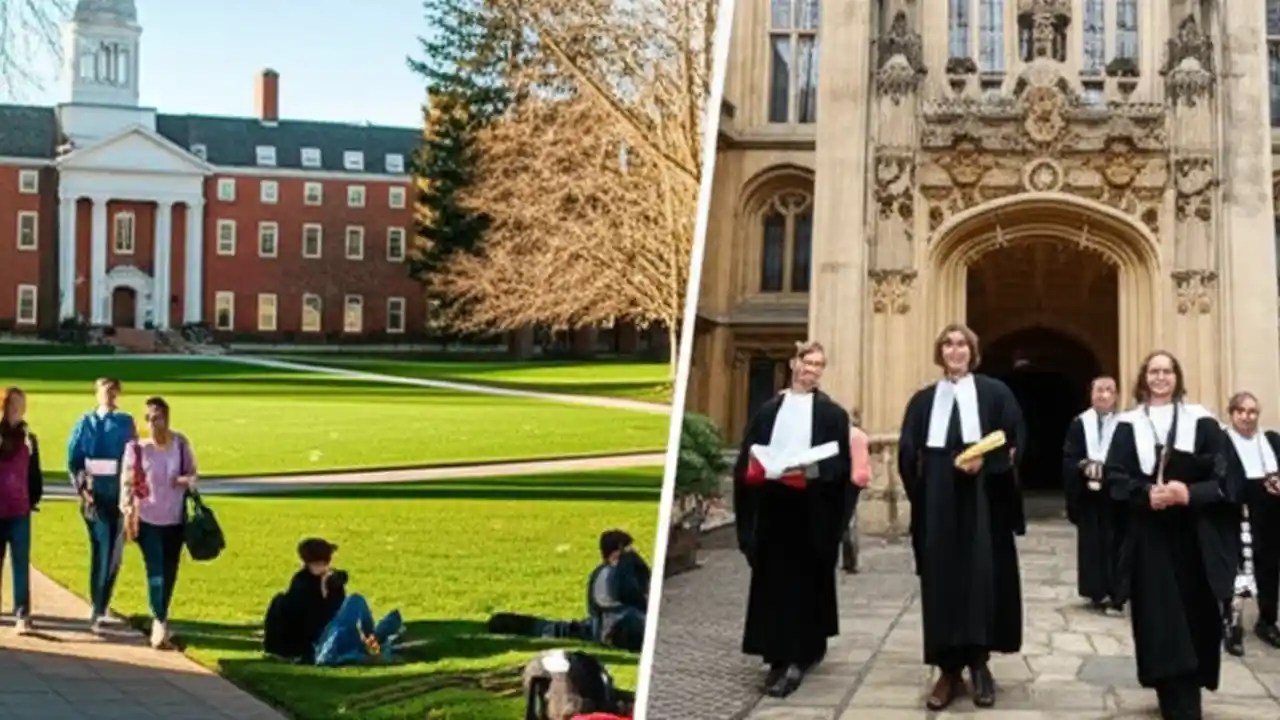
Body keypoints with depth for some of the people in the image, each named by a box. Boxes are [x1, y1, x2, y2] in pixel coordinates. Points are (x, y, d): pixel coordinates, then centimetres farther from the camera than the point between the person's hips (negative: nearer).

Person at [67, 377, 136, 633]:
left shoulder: (126, 423, 7)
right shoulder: (85, 423, 3)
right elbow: (73, 459, 1)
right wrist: (82, 488, -10)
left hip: (120, 494, 2)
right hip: (95, 494, -2)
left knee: (114, 553, 7)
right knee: (101, 551, -11)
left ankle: (102, 607, 22)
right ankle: (97, 611, -8)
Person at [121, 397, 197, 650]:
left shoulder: (181, 443, -3)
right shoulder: (137, 447, -8)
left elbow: (192, 471, 8)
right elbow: (127, 482, -4)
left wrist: (187, 480, -16)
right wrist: (128, 511, -13)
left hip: (175, 518, 3)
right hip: (148, 518, -3)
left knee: (170, 571, 12)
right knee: (155, 571, -10)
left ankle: (160, 620, 29)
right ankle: (160, 624, -11)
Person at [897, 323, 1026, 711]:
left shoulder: (995, 393, 5)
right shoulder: (923, 400, 12)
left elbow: (1015, 442, -1)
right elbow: (908, 453, 9)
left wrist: (985, 460, -17)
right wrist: (920, 493, -5)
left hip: (983, 502, -2)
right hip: (937, 505, 2)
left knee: (983, 578, -2)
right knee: (941, 580, 0)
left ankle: (978, 663, 10)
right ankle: (949, 670, 5)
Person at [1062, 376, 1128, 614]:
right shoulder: (1079, 424, 3)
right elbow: (1068, 459, 0)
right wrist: (1084, 465, -18)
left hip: (1115, 494, -1)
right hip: (1088, 494, 1)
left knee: (1115, 542, 0)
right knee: (1092, 542, 6)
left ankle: (1116, 594, 5)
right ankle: (1097, 591, 14)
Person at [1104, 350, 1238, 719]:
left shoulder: (1201, 421, 4)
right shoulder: (1128, 425, 6)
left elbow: (1225, 476, -1)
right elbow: (1115, 477, -1)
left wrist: (1191, 493, -18)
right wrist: (1146, 493, -19)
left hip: (1194, 535, 0)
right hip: (1149, 536, 0)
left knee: (1194, 615, 3)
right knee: (1160, 617, -3)